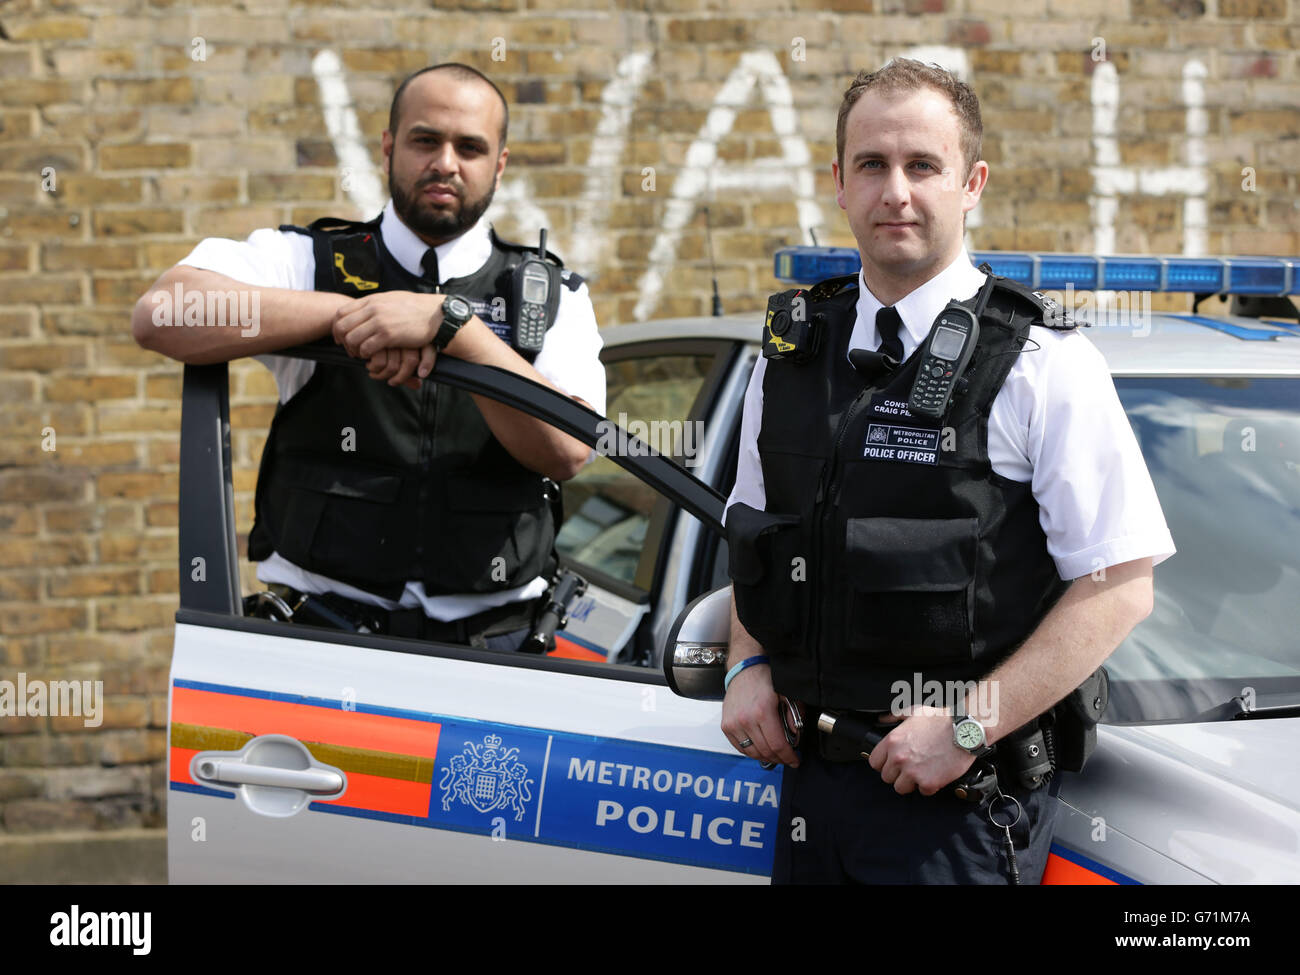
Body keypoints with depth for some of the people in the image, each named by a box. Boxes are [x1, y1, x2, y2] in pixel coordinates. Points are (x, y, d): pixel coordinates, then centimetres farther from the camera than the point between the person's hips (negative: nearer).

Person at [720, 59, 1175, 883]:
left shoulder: (1042, 365, -7)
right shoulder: (793, 350, 10)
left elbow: (1119, 586, -11)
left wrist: (969, 726, -17)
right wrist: (748, 668, 5)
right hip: (812, 777, 5)